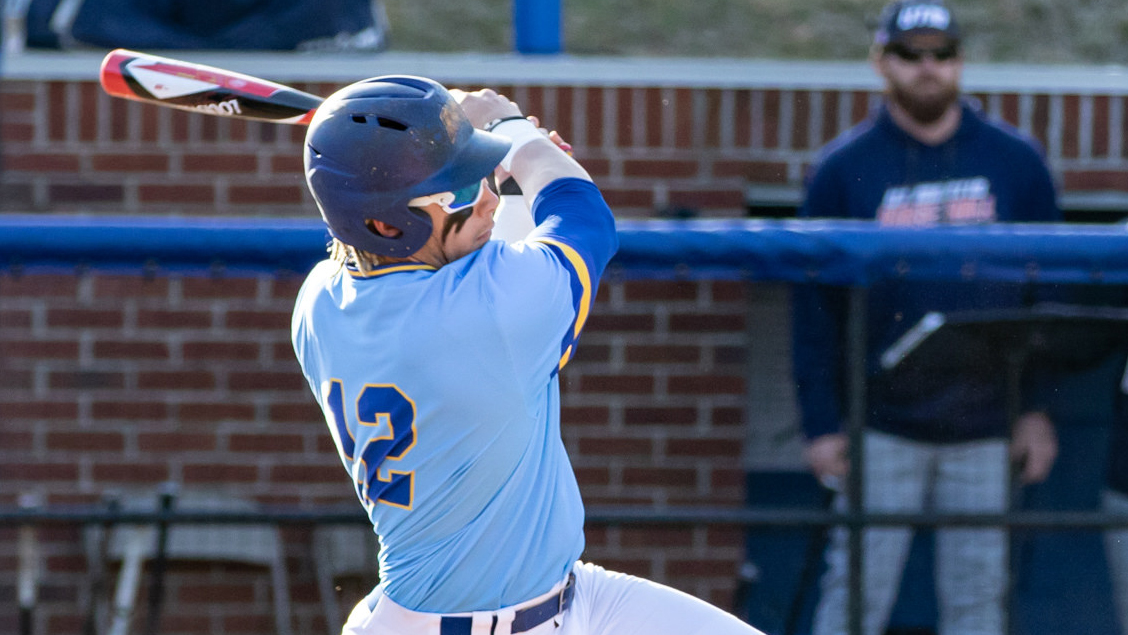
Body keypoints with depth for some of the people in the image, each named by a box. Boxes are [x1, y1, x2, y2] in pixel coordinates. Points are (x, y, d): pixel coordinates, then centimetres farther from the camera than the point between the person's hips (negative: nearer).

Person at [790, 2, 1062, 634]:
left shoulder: (1016, 161, 5)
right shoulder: (844, 169, 2)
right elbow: (815, 306, 1)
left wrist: (1041, 409, 1)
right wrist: (822, 424, -5)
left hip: (987, 430, 1)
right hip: (882, 426, -1)